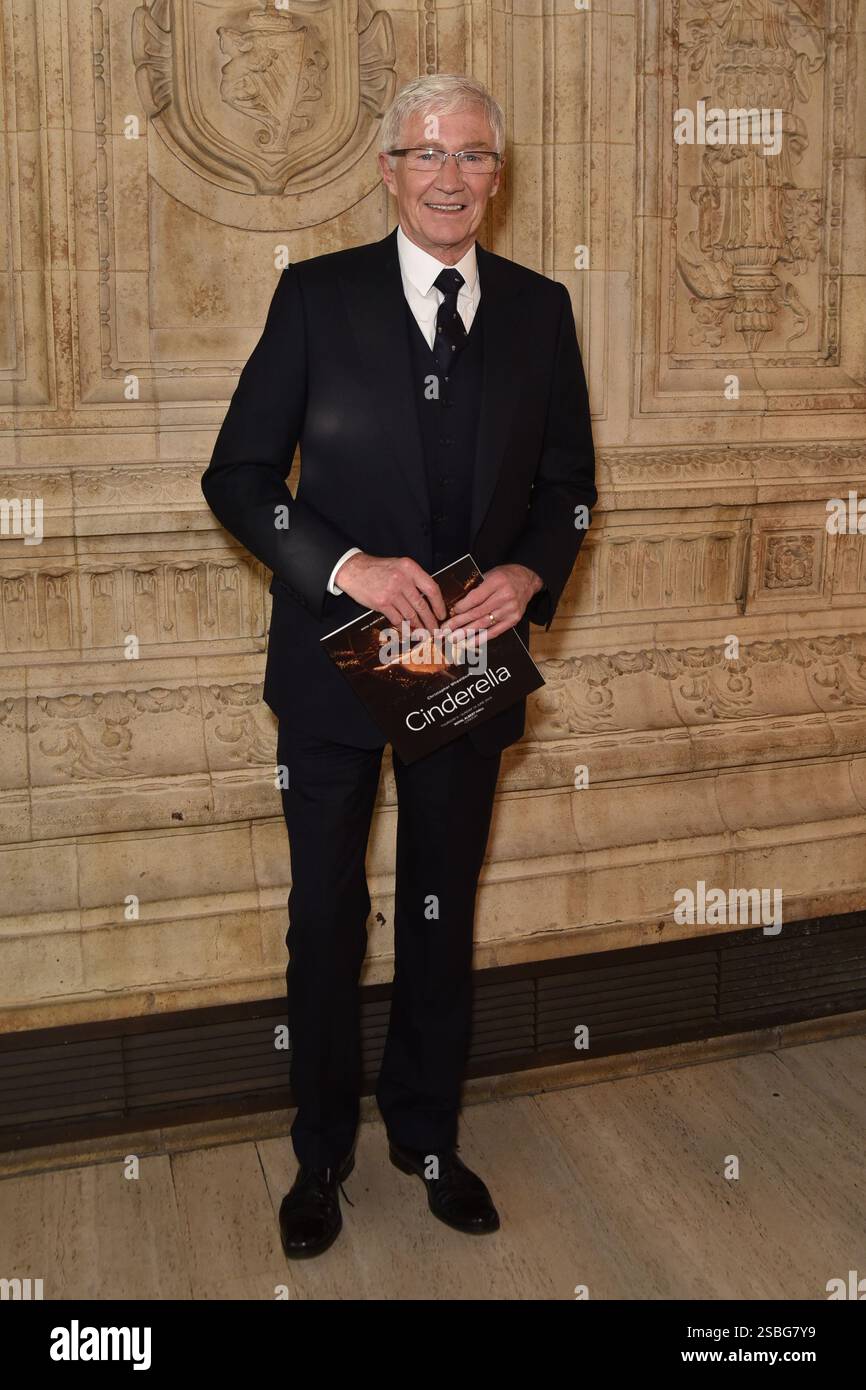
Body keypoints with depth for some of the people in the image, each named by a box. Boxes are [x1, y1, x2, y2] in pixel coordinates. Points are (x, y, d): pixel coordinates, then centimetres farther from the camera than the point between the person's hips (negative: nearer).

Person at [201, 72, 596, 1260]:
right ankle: (322, 1151, 32)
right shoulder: (316, 295, -5)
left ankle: (429, 1135, 37)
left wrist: (531, 573, -12)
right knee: (326, 916, 11)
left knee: (444, 912, 16)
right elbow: (238, 477, -6)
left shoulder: (539, 309, 3)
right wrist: (346, 567, -21)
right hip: (336, 661, -2)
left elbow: (569, 482, 8)